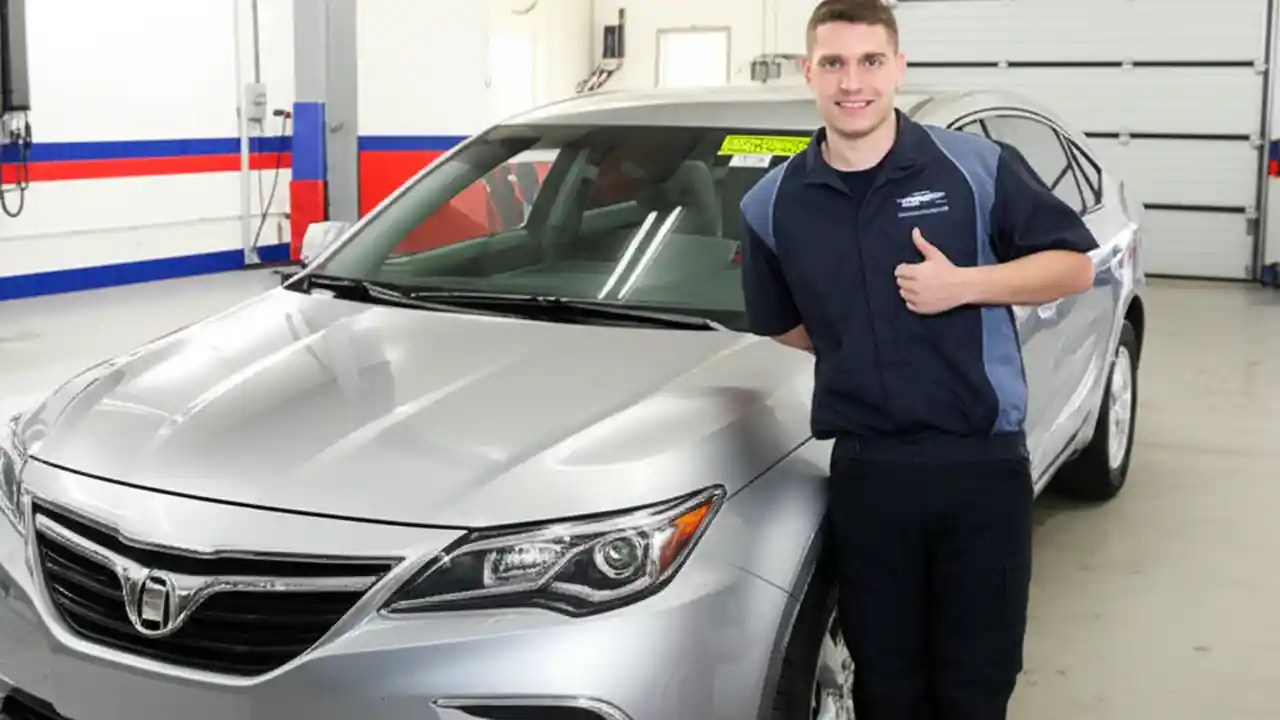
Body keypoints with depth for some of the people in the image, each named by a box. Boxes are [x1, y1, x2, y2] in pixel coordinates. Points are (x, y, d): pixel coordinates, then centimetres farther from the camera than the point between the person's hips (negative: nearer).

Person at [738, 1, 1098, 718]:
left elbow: (1075, 265, 1)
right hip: (866, 471, 2)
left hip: (983, 464, -2)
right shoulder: (774, 204, 5)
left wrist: (964, 285, -13)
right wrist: (854, 349, 2)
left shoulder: (978, 166, -3)